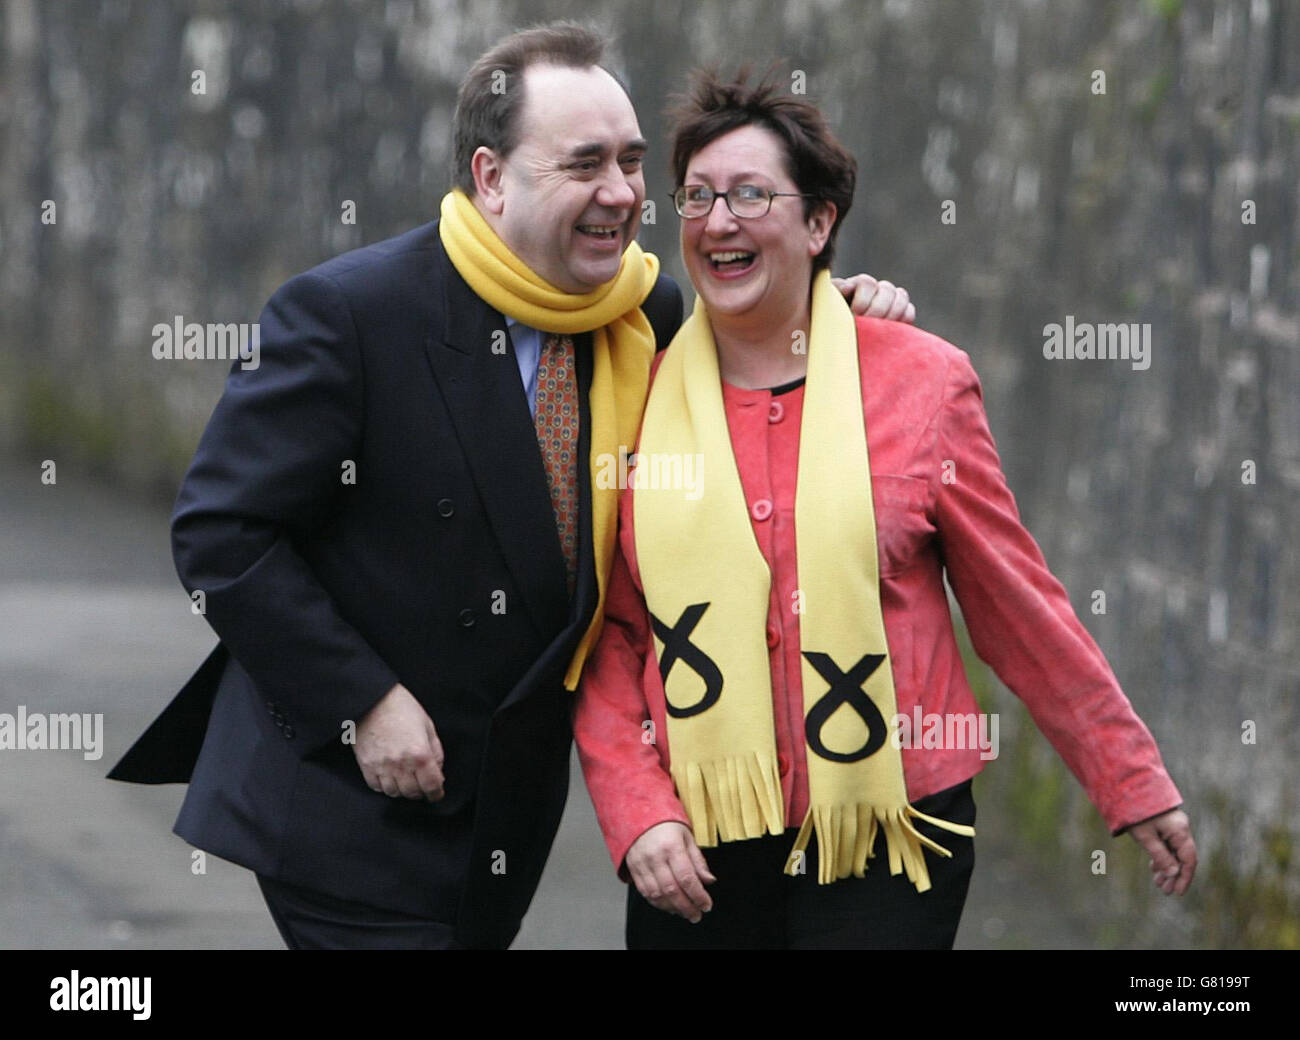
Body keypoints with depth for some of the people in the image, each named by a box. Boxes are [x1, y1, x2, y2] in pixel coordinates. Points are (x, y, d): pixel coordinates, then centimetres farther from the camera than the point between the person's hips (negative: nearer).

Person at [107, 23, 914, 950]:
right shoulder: (347, 315, -17)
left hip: (509, 811, 6)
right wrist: (365, 704, -19)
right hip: (353, 806, -6)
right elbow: (220, 533, -16)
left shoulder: (646, 313, 1)